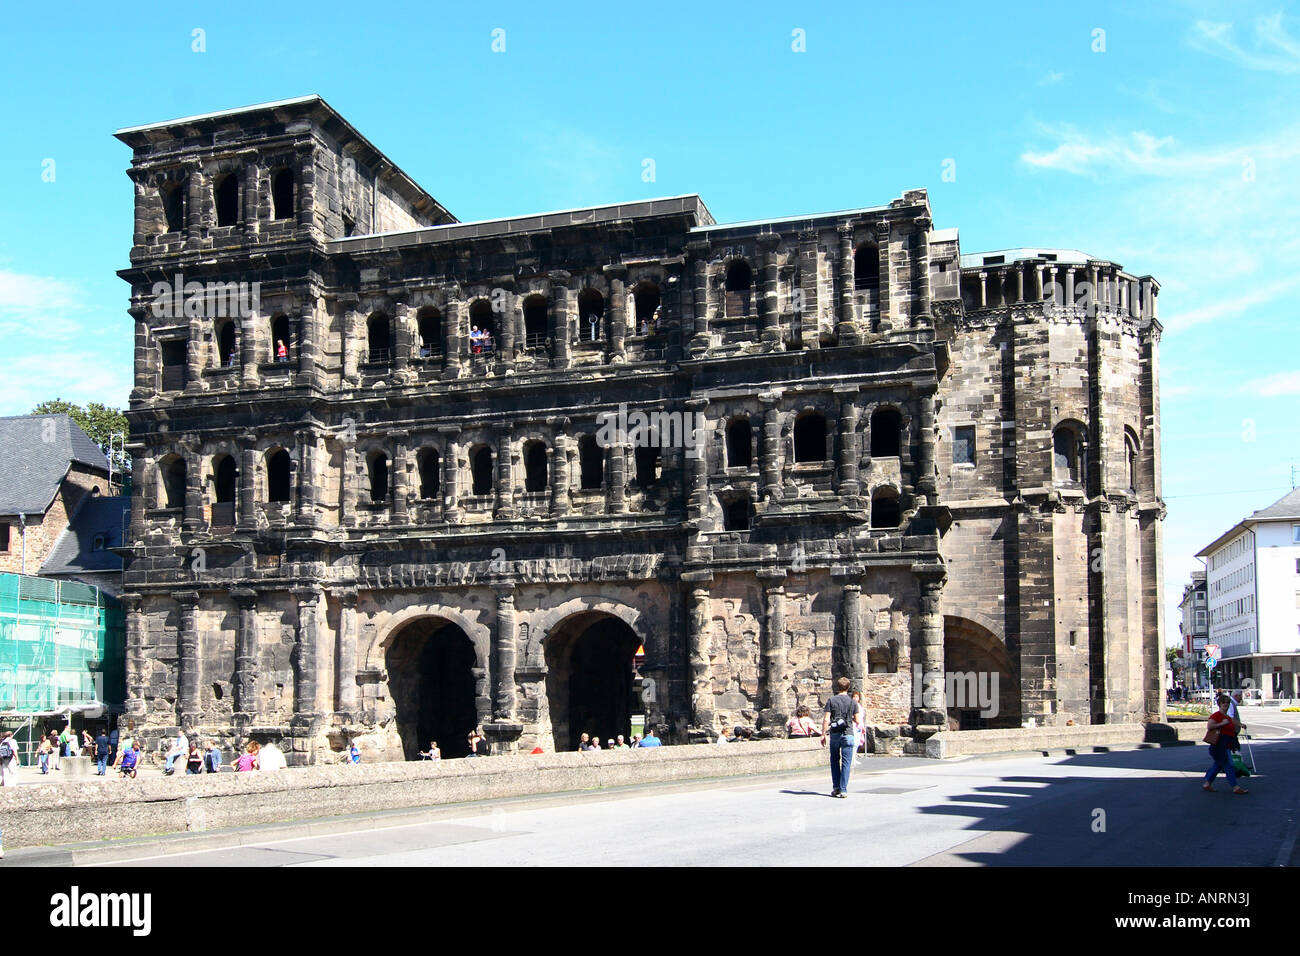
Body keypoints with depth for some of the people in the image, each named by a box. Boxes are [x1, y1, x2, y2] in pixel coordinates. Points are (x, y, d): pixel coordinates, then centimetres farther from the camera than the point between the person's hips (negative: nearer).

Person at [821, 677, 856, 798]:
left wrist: (823, 734, 1)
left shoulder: (831, 701, 0)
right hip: (848, 733, -1)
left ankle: (836, 787, 12)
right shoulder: (852, 702, 1)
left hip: (834, 734, 1)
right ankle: (843, 790, -5)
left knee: (834, 760, 16)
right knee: (846, 762, 1)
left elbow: (826, 719, -5)